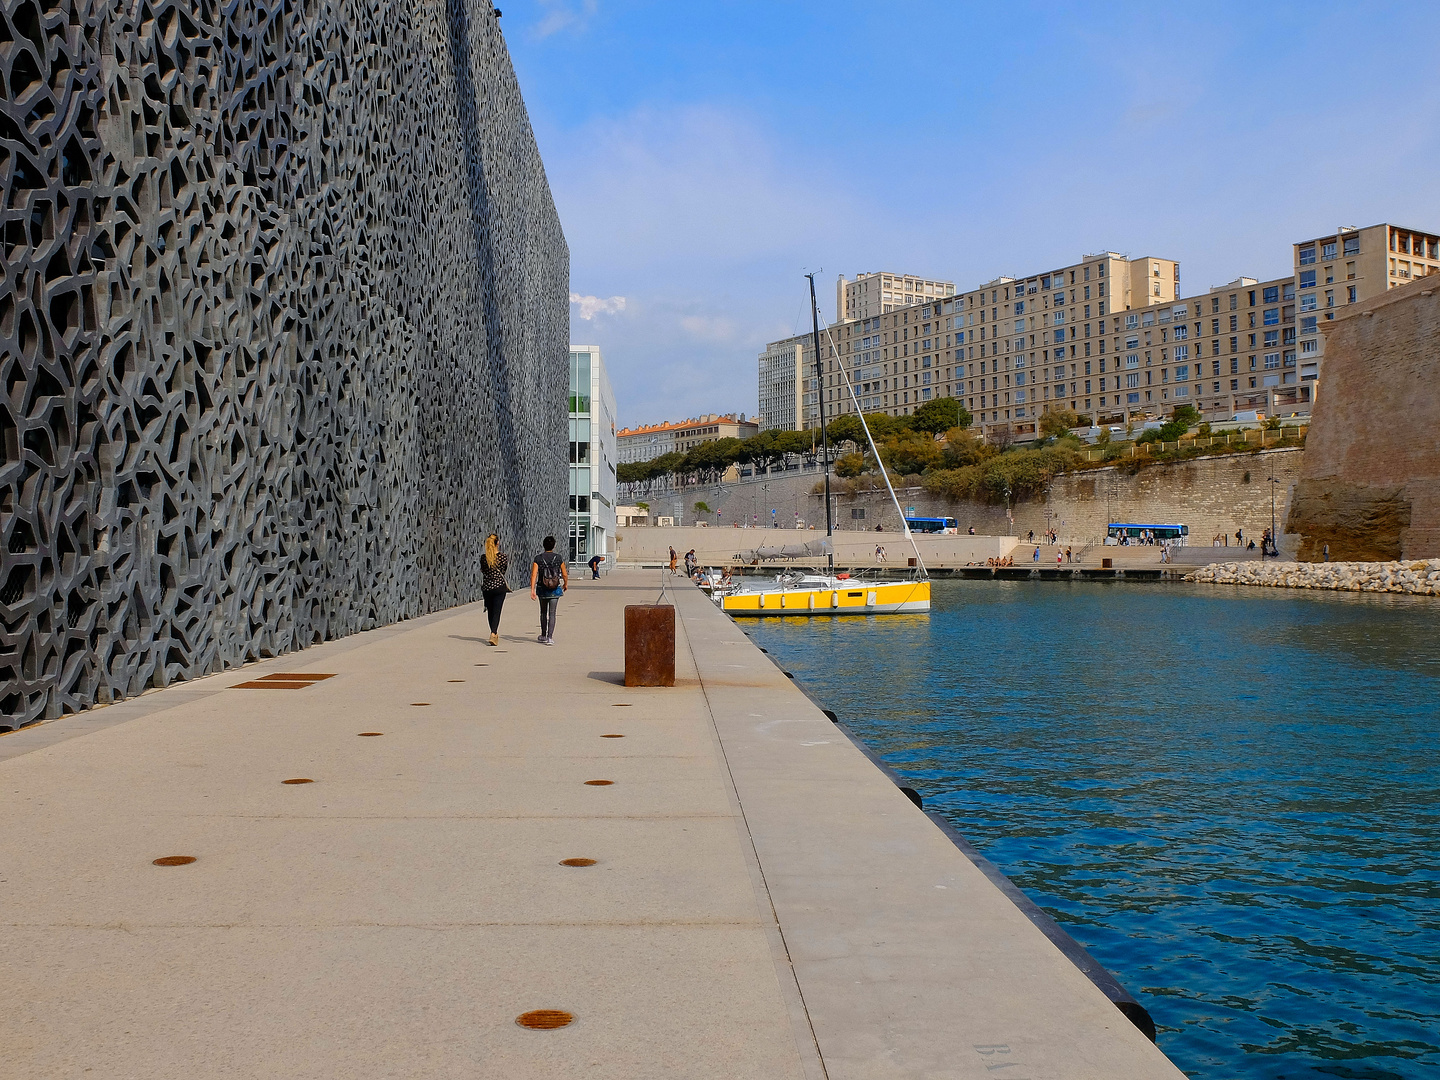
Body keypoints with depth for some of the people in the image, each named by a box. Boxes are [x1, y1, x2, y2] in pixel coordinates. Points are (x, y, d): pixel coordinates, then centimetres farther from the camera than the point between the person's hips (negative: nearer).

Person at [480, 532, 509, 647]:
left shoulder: (483, 557, -5)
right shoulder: (503, 556, -9)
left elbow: (482, 571, 8)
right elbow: (506, 570, 5)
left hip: (487, 586, 2)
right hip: (500, 586, -2)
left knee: (490, 611, 16)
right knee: (496, 612, -2)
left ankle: (494, 634, 29)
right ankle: (493, 634, -18)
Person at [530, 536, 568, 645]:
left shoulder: (538, 558, -5)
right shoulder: (558, 558, -5)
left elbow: (534, 575, -13)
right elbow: (565, 575, 1)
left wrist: (532, 590, -15)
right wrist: (566, 584, 21)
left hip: (542, 589, 1)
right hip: (555, 590, -1)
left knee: (543, 612, 18)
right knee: (552, 613, 0)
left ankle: (543, 636, 30)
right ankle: (550, 637, -10)